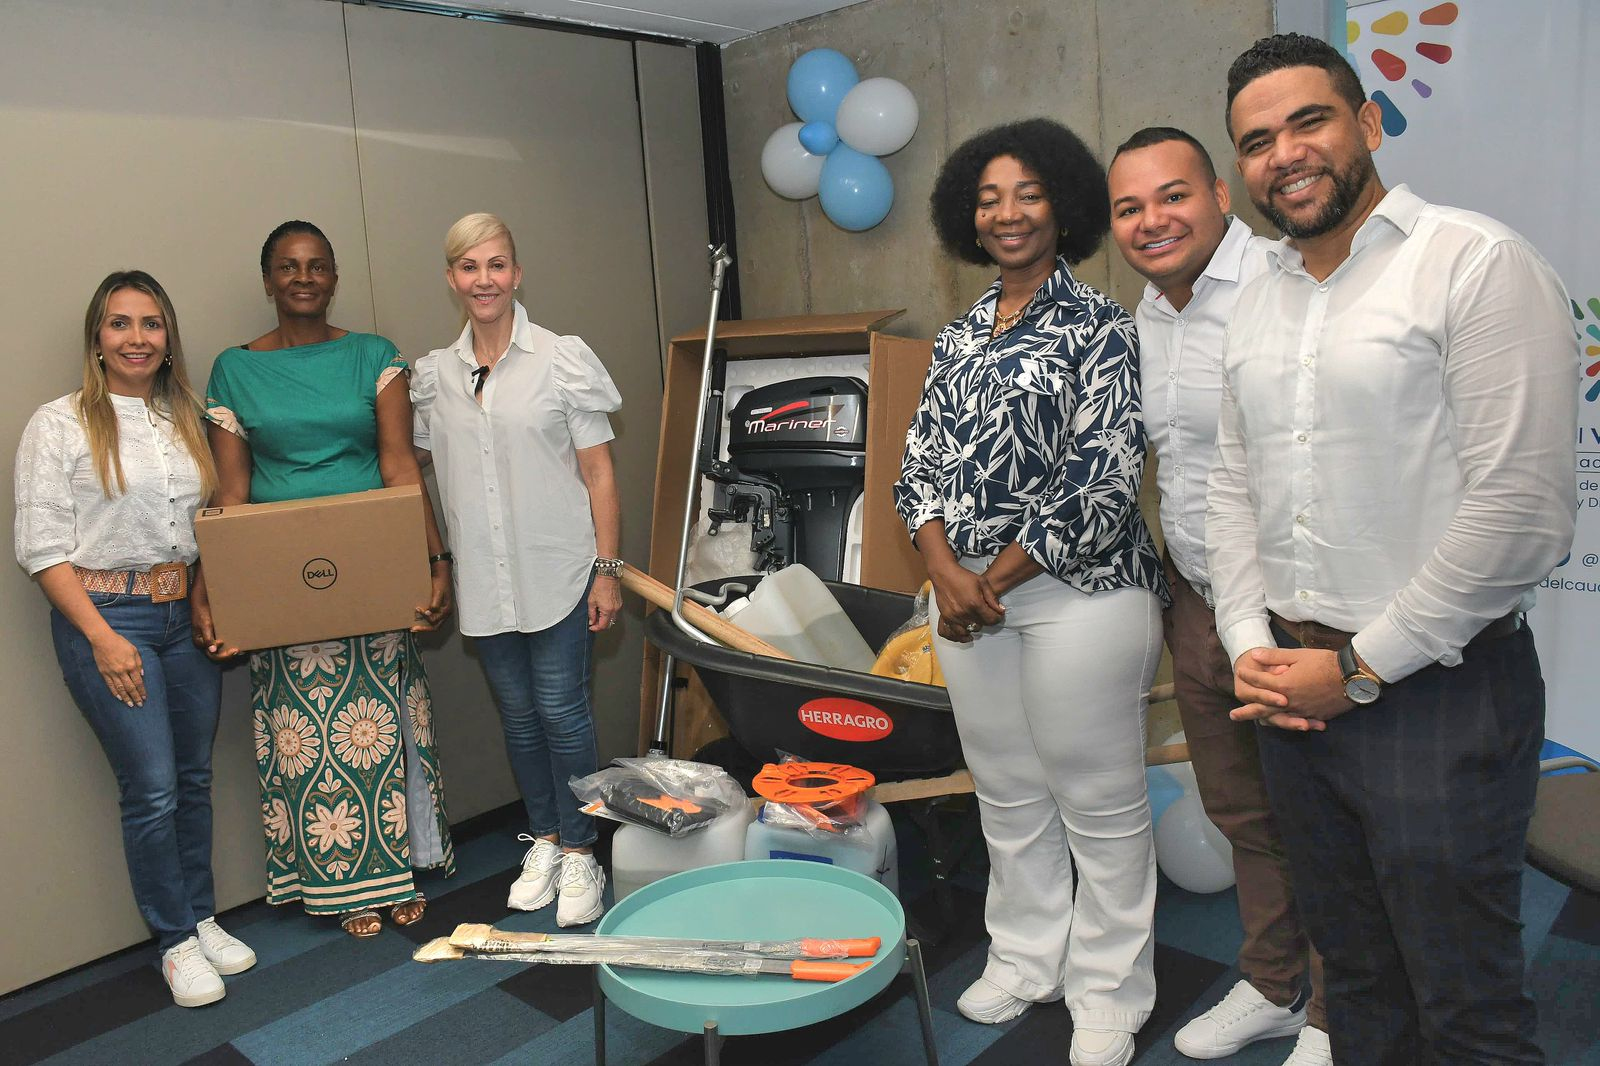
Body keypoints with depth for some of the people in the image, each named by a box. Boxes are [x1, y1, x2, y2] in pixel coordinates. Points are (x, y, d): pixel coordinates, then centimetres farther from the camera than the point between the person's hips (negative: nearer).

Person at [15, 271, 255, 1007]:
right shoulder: (60, 425, -5)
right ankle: (176, 940, 15)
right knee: (151, 789, -2)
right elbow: (41, 547, -9)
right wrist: (102, 636, -14)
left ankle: (202, 918, 28)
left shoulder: (185, 420, 11)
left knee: (194, 779, 12)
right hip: (107, 618, -5)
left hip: (186, 615, 5)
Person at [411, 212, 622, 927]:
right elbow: (426, 477, 14)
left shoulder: (563, 360, -5)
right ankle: (544, 841, 31)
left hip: (557, 572, -4)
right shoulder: (433, 376, 7)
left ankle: (580, 854, 17)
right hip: (483, 580, 4)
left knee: (561, 711, 0)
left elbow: (599, 475, -4)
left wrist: (608, 569, -7)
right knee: (518, 714, 14)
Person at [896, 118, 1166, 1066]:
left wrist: (997, 578, -12)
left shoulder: (1099, 328, -6)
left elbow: (1107, 483, -14)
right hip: (968, 596, 6)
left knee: (1100, 803, 6)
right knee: (1008, 793, 17)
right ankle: (1026, 959, 37)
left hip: (1078, 592, -5)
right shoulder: (961, 335, 12)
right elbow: (921, 462, 9)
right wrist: (948, 576, -7)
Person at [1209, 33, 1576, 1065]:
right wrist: (1251, 646, 0)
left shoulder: (1476, 263, -11)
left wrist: (1358, 669, -15)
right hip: (1293, 694, 7)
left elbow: (1521, 511, -18)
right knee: (1358, 975, 21)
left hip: (1438, 695, -6)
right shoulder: (1260, 302, 11)